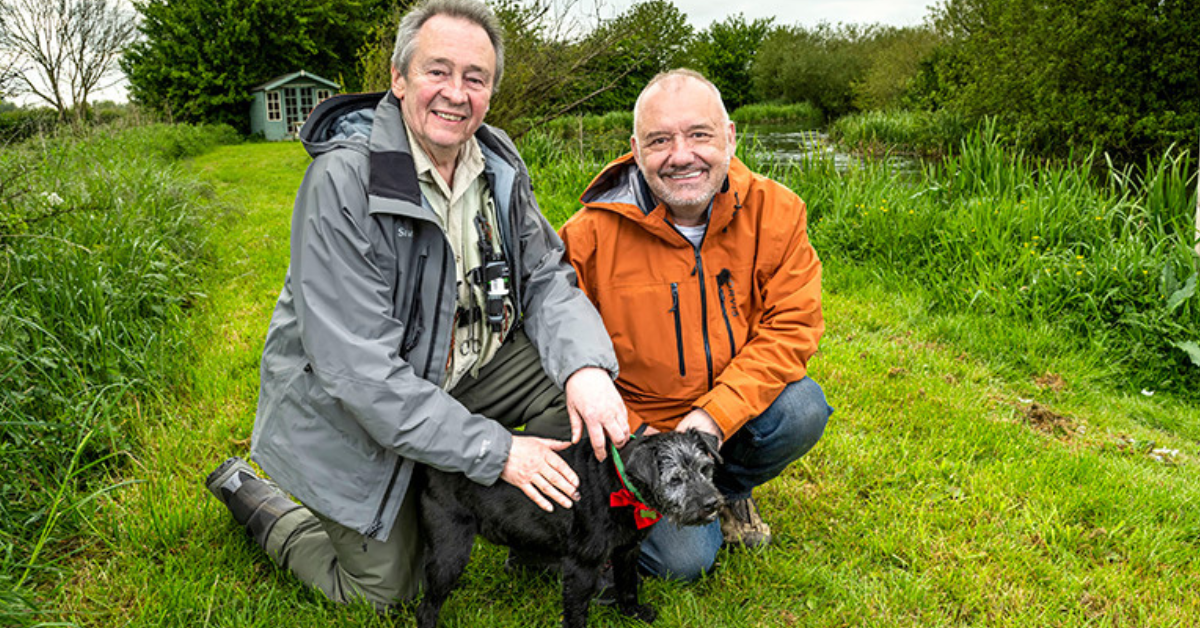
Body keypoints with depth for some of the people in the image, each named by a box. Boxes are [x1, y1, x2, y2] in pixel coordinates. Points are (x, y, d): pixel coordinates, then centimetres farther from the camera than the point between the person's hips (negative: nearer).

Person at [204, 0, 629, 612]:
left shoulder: (498, 164, -5)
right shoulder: (343, 181, -28)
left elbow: (546, 278, -4)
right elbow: (357, 367, -31)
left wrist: (586, 366, -27)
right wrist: (494, 450, -30)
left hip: (463, 366, 6)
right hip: (349, 409, -5)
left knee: (587, 394, -15)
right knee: (383, 592, 6)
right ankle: (253, 499, 28)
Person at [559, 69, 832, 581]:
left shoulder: (775, 211, -10)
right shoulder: (591, 234, -16)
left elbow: (792, 325, -12)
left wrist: (718, 413, -24)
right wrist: (627, 432, -18)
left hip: (738, 404, 3)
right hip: (638, 423, -2)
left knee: (803, 409, -27)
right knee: (685, 558, -16)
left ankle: (732, 490, 7)